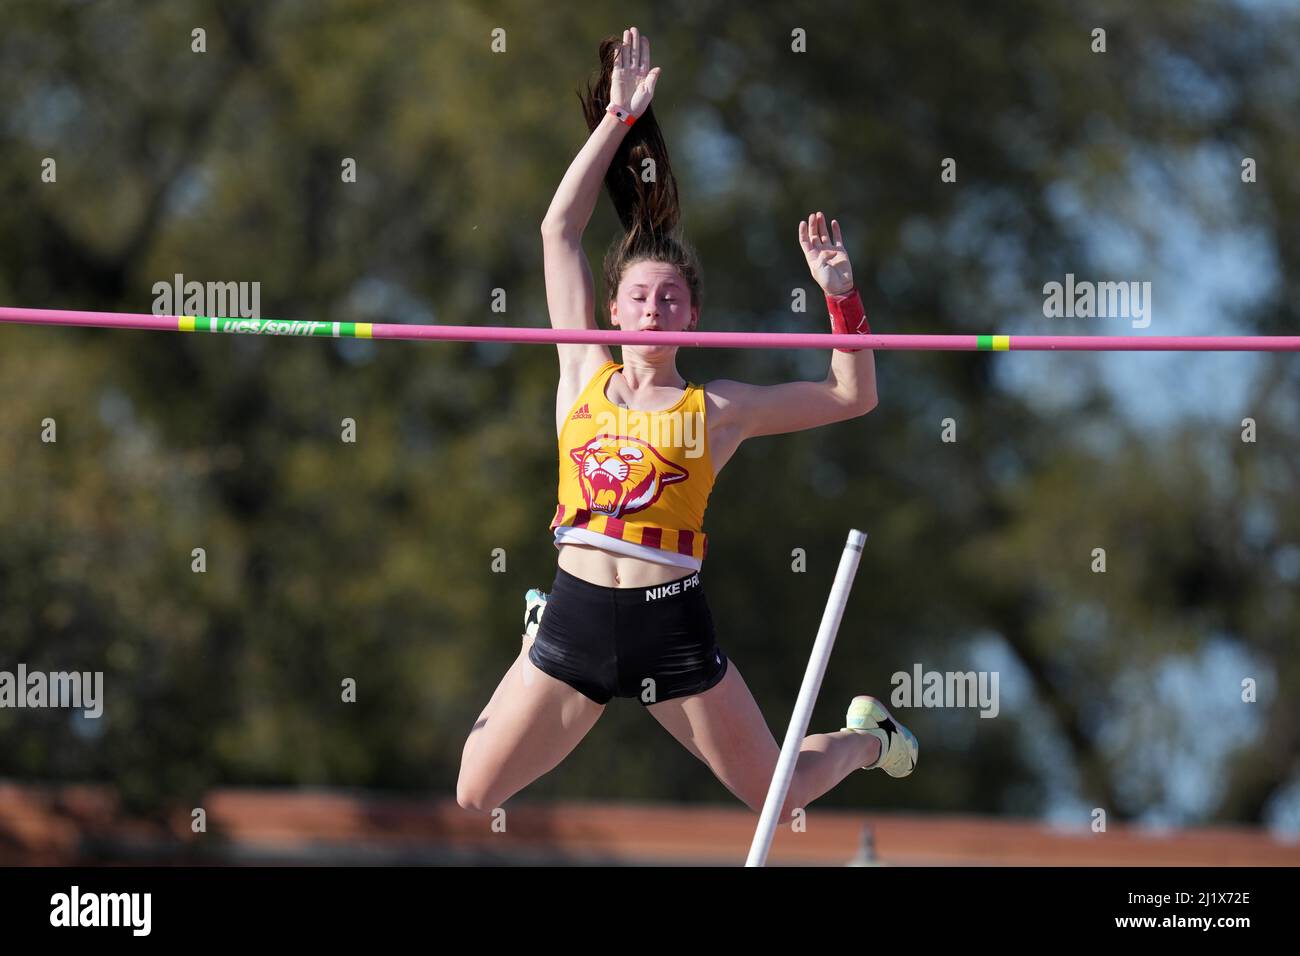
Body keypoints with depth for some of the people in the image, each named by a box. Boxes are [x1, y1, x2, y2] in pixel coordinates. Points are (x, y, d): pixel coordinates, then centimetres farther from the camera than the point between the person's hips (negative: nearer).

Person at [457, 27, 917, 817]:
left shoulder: (714, 409, 5)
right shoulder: (584, 375, 9)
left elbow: (854, 396, 8)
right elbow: (560, 230, 9)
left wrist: (841, 296, -4)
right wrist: (620, 120, 9)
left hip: (672, 628, -1)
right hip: (575, 612, 1)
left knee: (778, 798, 6)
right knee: (471, 799, 2)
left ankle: (866, 737, 42)